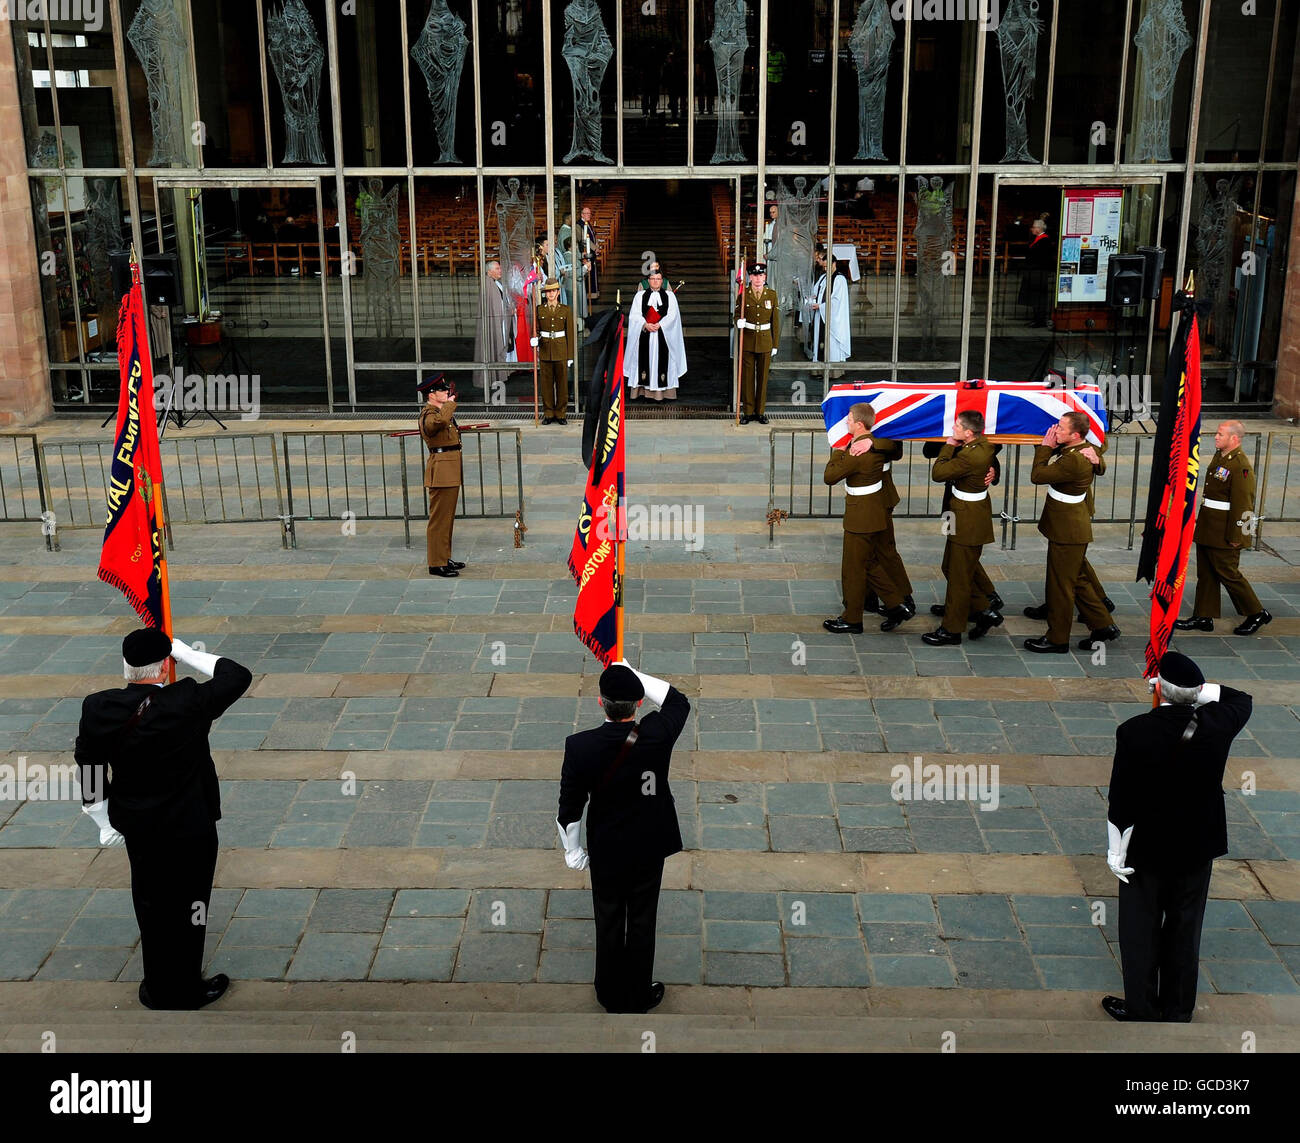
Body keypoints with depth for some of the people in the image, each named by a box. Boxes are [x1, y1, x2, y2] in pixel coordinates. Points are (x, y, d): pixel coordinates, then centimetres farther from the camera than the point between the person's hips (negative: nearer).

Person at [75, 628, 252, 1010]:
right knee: (187, 907, 13)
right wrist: (187, 653, -5)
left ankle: (158, 988, 39)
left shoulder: (98, 708, -13)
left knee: (151, 906, 23)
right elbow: (240, 675, -11)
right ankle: (183, 993, 28)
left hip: (136, 826, 5)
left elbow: (88, 772, -2)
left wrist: (104, 821, 10)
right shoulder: (187, 703, -25)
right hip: (189, 828, -5)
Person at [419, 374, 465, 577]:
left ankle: (445, 558, 26)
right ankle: (437, 564, 0)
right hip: (441, 472, -11)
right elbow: (440, 421, -41)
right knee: (439, 519, -5)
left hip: (450, 473, 11)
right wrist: (450, 403, -27)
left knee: (447, 517, 17)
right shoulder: (428, 415, -16)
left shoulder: (440, 411, 16)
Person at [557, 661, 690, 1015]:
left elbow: (570, 806, -12)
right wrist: (633, 675, 1)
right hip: (649, 849, 0)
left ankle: (611, 997, 35)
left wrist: (572, 850, 4)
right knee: (642, 922, 17)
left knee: (609, 923, 18)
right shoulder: (657, 735, -22)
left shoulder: (579, 746, -23)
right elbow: (678, 700, 1)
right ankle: (639, 996, 33)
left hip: (606, 852, 0)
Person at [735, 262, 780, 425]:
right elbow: (737, 314, 4)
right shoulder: (743, 294, -1)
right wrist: (739, 322, -21)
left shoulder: (772, 295, 2)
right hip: (747, 340, -1)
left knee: (763, 376, 5)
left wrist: (775, 344, 4)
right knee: (747, 376, 1)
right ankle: (748, 411, 10)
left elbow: (775, 321, 5)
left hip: (765, 341, 1)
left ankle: (760, 411, 14)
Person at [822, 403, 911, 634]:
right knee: (870, 563, 21)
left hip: (861, 517, -9)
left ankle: (852, 620, 16)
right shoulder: (875, 444, 1)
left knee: (853, 568, 4)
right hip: (875, 513, 9)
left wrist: (837, 452, -6)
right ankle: (896, 606, 22)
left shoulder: (856, 453, -26)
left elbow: (829, 476, -20)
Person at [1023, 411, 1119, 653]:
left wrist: (1046, 447, -10)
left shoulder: (1074, 460, -27)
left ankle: (1057, 639, 15)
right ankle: (1103, 626, 29)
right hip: (1069, 526, 10)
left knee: (1060, 584, 3)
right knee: (1076, 580, 20)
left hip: (1067, 531, -10)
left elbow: (1037, 475, -22)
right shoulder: (1082, 448, 2)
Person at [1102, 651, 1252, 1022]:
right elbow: (1241, 699, 13)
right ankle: (1178, 1011, 31)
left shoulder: (1134, 731, -22)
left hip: (1146, 850, -3)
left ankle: (1141, 1009, 24)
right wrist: (1197, 689, 6)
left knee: (1140, 933, 13)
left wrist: (1116, 853, -7)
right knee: (1185, 932, 18)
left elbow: (1120, 800, -17)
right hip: (1197, 849, 4)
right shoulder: (1217, 724, -13)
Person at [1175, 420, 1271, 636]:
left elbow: (1243, 504, -21)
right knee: (1206, 573, 13)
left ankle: (1257, 614, 14)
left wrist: (1235, 536, -20)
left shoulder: (1240, 466, -20)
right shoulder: (1220, 457, 9)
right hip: (1208, 528, 9)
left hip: (1224, 533, -9)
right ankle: (1203, 617, 21)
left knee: (1228, 573, 0)